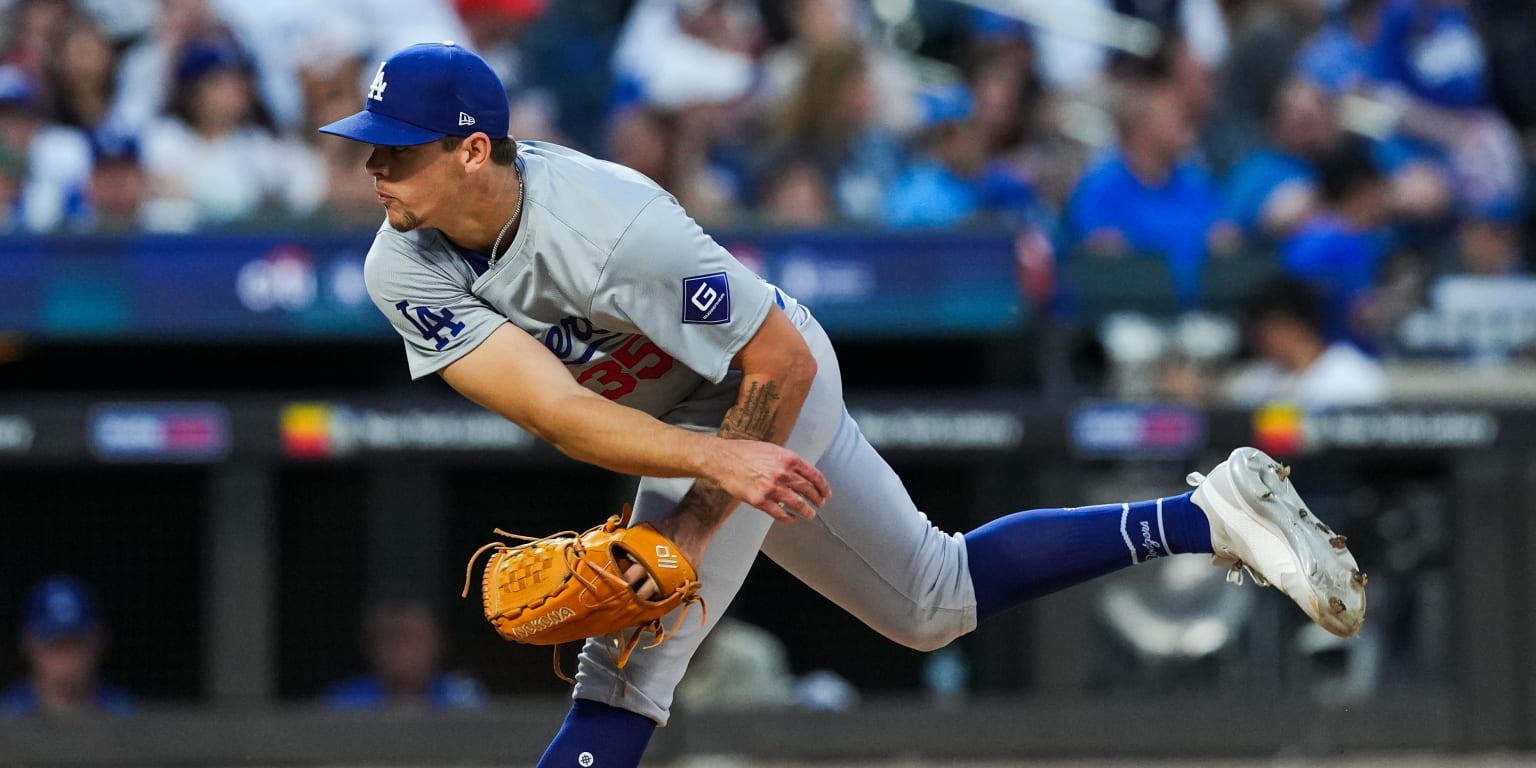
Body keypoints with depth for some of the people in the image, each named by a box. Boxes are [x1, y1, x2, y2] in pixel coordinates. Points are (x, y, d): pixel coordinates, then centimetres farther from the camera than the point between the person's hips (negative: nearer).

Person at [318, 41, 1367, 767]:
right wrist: (718, 462, -44)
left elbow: (782, 361, -27)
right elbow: (554, 410, -31)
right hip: (689, 426, 7)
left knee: (628, 660, -18)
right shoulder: (405, 269, -20)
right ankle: (1208, 517, 29)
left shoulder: (611, 229, -36)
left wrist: (697, 520, -29)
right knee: (936, 603, 21)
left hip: (767, 391, -7)